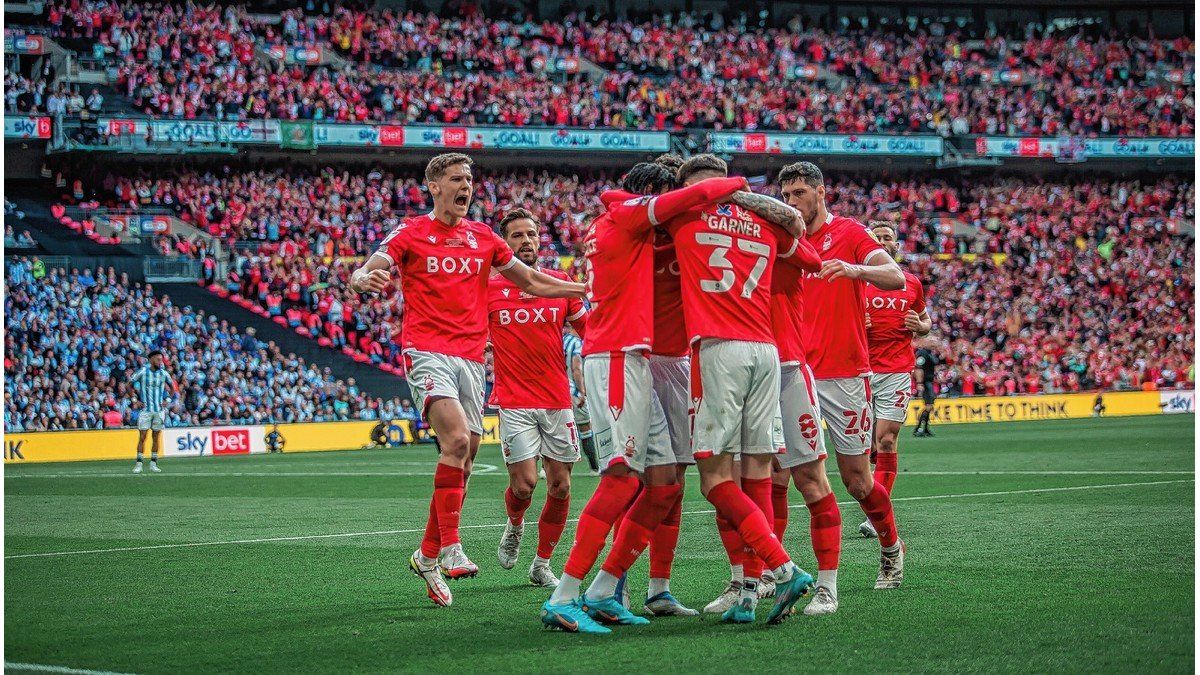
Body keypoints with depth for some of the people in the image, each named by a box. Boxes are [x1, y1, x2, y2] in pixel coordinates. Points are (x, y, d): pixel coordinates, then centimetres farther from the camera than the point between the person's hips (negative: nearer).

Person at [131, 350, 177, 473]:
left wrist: (167, 400, 6)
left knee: (156, 437, 5)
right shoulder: (142, 372, -5)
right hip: (145, 409, -3)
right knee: (142, 437, -5)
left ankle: (153, 463, 12)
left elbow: (172, 387, 18)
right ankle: (138, 464, -1)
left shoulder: (163, 373, 3)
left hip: (159, 410, 3)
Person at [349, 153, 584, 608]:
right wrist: (364, 280, -33)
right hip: (427, 353, -5)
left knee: (463, 460, 3)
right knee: (457, 438, -25)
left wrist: (590, 290, 17)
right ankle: (450, 549, -24)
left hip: (471, 359, 5)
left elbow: (530, 281, 24)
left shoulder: (483, 238, 14)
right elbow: (364, 273, -8)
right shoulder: (410, 233, 2)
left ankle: (428, 556, 15)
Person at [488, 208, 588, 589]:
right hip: (514, 402, -2)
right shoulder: (489, 289, 1)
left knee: (560, 487, 1)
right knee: (524, 482, -13)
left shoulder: (560, 283, 7)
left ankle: (542, 565, 17)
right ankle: (514, 525, 22)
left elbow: (589, 330, 17)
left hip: (558, 400, 2)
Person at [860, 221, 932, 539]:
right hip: (861, 371, 0)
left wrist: (920, 326, 1)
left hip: (897, 372, 0)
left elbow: (926, 319, 25)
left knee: (885, 441, -10)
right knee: (866, 446, 1)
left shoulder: (912, 283, 11)